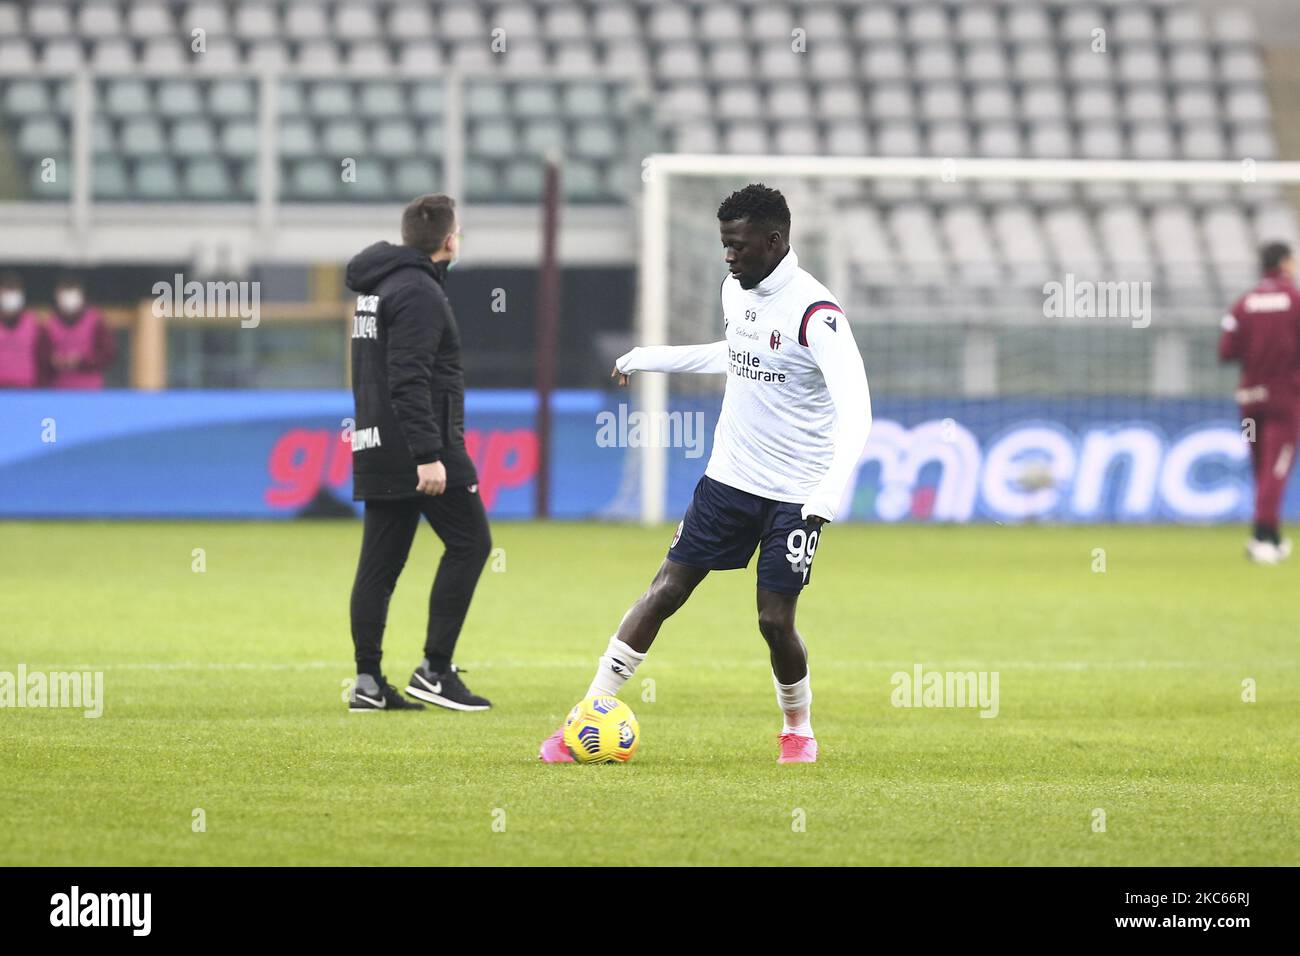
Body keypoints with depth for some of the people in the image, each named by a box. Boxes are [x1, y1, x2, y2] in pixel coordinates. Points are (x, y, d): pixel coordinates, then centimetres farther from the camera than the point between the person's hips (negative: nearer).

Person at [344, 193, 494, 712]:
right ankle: (435, 669, -6)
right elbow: (408, 380, -21)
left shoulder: (378, 285, 17)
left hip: (377, 451, 9)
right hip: (421, 447, -9)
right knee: (470, 543, -2)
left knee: (379, 563, 7)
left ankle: (368, 681, 4)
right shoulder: (418, 292, -13)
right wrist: (429, 454, -24)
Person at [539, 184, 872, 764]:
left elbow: (854, 409, -29)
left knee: (775, 621, -6)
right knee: (665, 591, -1)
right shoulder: (736, 291, 4)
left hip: (795, 494, -6)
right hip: (729, 477, 6)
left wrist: (831, 490, -43)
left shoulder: (814, 314, -21)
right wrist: (649, 359, 33)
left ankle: (798, 729, 23)